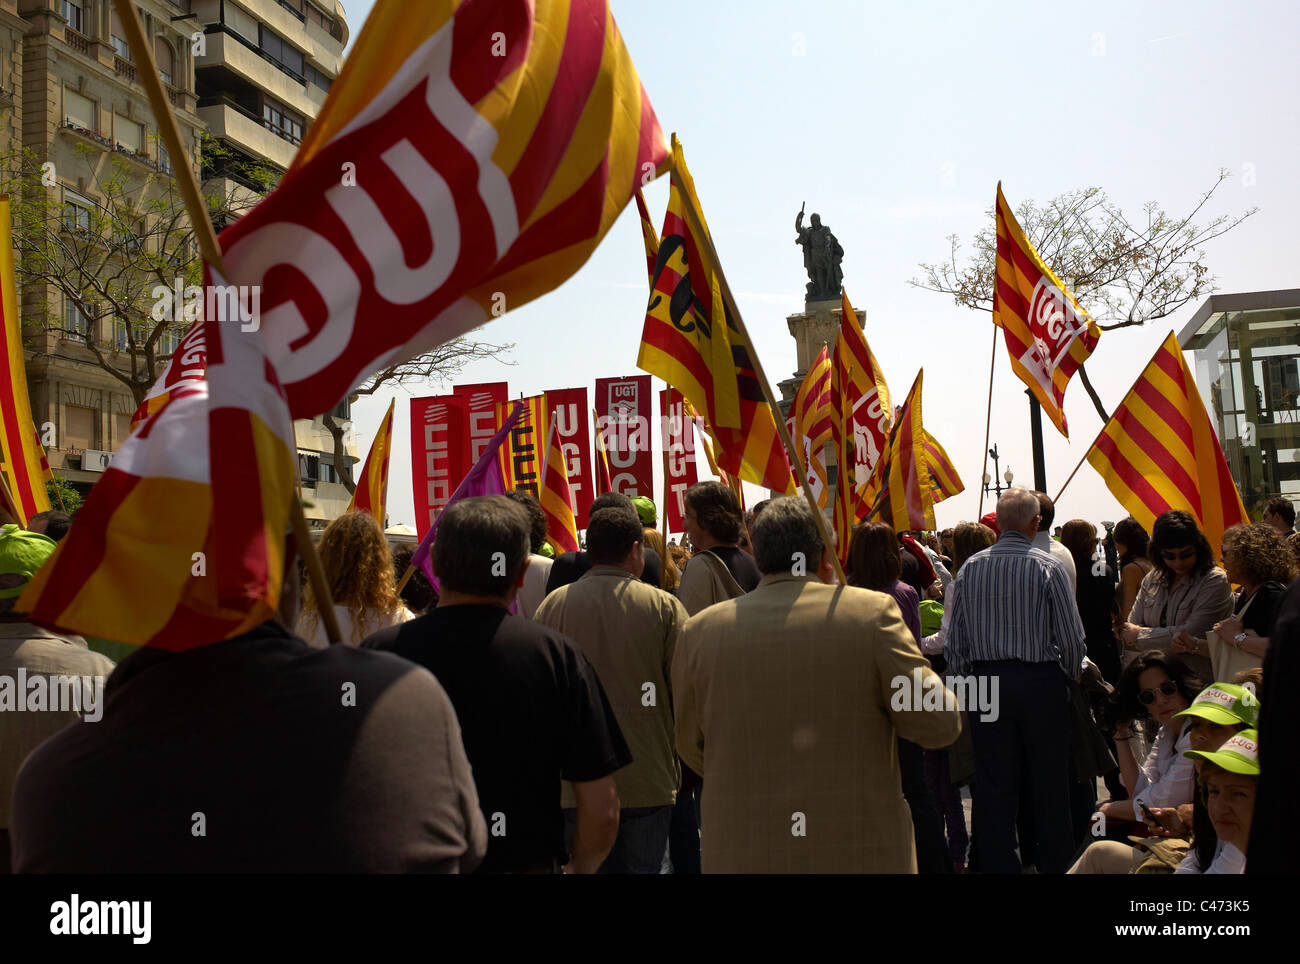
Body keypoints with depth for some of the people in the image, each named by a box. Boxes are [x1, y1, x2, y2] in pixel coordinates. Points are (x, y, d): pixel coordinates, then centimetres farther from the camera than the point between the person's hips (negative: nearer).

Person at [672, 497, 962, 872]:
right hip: (861, 851, -1)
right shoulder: (872, 612, -9)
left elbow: (693, 751, 8)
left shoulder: (699, 631, -2)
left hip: (742, 856, 2)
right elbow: (939, 724, -7)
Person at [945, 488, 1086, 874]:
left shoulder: (970, 568, 0)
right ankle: (1055, 863, 19)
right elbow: (1071, 638, -7)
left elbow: (953, 641, 1)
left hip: (986, 682, 3)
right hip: (1040, 682, -2)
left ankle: (999, 863, 15)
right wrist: (1071, 677, 10)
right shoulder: (1049, 567, -9)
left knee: (994, 786, 8)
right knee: (1049, 784, 10)